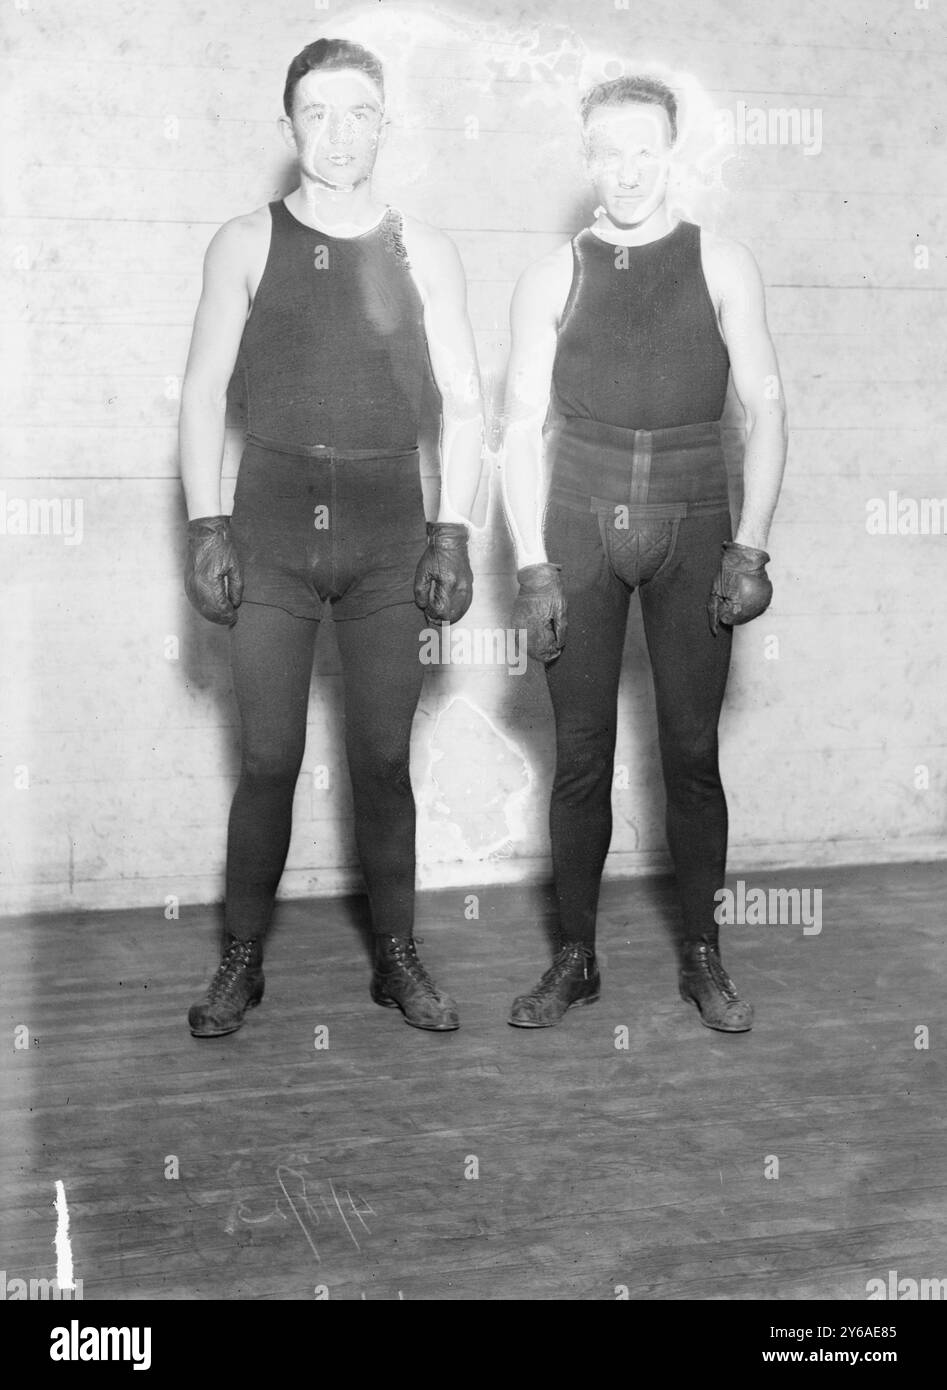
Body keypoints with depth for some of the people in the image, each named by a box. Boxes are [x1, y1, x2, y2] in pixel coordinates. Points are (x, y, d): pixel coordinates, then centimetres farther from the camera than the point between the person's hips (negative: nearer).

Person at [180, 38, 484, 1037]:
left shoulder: (423, 254, 6)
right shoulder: (246, 245, 4)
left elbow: (463, 405, 6)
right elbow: (203, 393, 3)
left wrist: (450, 533, -2)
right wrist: (207, 529, -6)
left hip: (388, 536, 1)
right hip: (271, 531, -1)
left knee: (383, 758, 5)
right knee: (268, 759, 0)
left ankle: (396, 958, 16)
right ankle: (241, 961, 14)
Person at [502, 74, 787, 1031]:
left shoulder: (721, 267, 6)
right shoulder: (553, 278, 6)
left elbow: (765, 407, 3)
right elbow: (522, 425, 3)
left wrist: (750, 545, -6)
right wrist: (533, 563, -5)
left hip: (690, 527, 0)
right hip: (579, 527, 0)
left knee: (692, 751, 2)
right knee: (580, 754, 2)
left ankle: (702, 958, 14)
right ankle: (574, 959, 12)